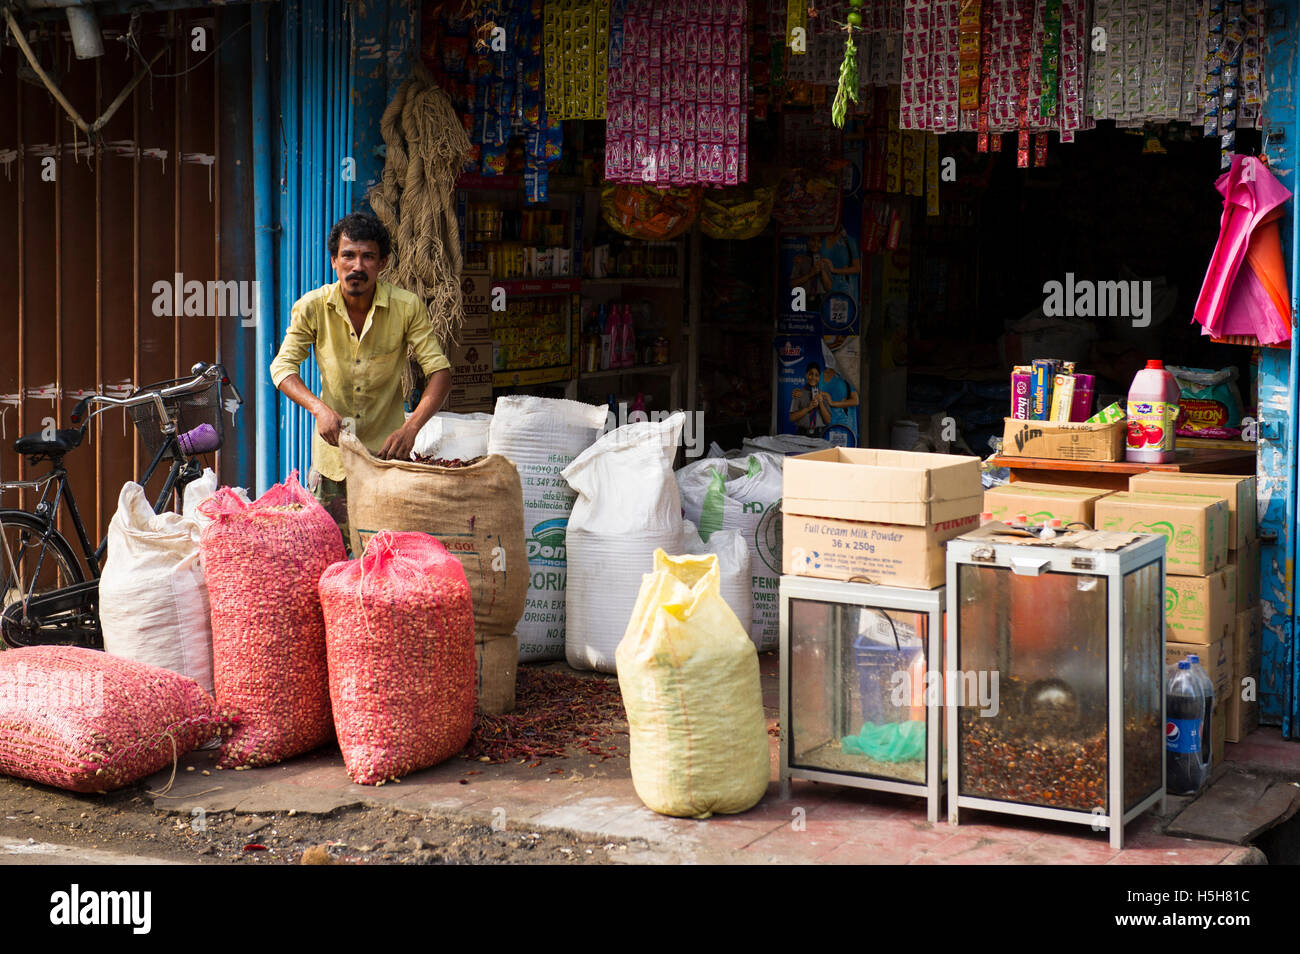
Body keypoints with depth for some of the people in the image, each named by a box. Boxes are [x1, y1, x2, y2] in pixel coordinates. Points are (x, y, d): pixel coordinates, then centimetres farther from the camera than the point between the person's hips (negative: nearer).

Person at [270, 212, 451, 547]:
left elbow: (439, 371, -12)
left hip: (387, 447, -1)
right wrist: (320, 408, -23)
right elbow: (283, 367, -5)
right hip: (332, 450, 1)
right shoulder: (311, 308, -8)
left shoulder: (407, 308, -12)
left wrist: (411, 427, -28)